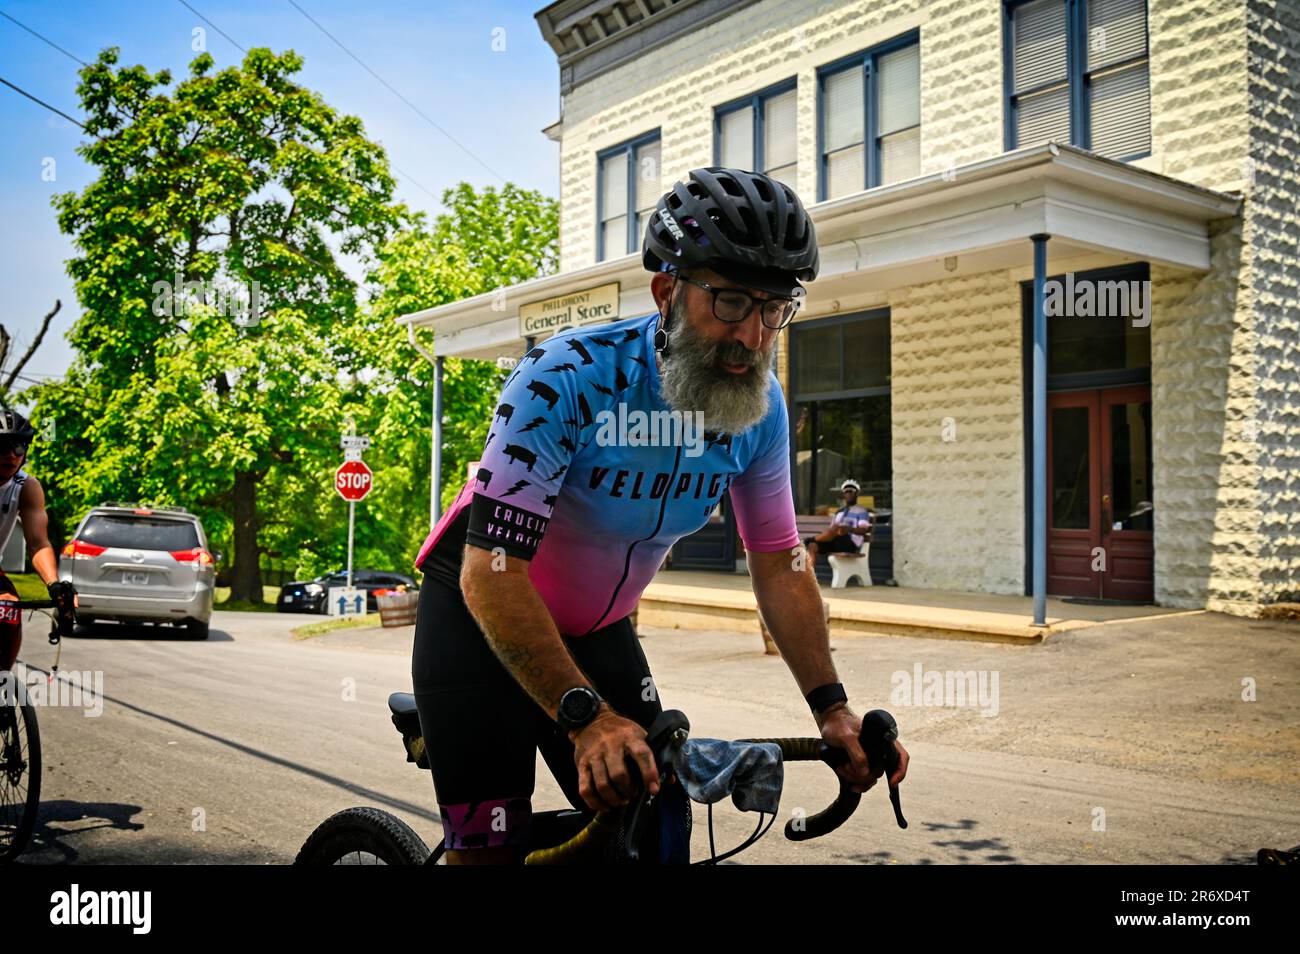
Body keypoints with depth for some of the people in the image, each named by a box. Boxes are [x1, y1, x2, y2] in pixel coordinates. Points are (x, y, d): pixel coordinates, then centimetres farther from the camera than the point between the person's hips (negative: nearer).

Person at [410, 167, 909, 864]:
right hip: (481, 612, -5)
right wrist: (586, 716, -40)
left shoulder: (762, 407, -13)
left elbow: (779, 565, -4)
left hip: (597, 627, 5)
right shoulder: (567, 378, -31)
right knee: (492, 847, -9)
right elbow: (491, 573, -33)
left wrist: (832, 707, -14)